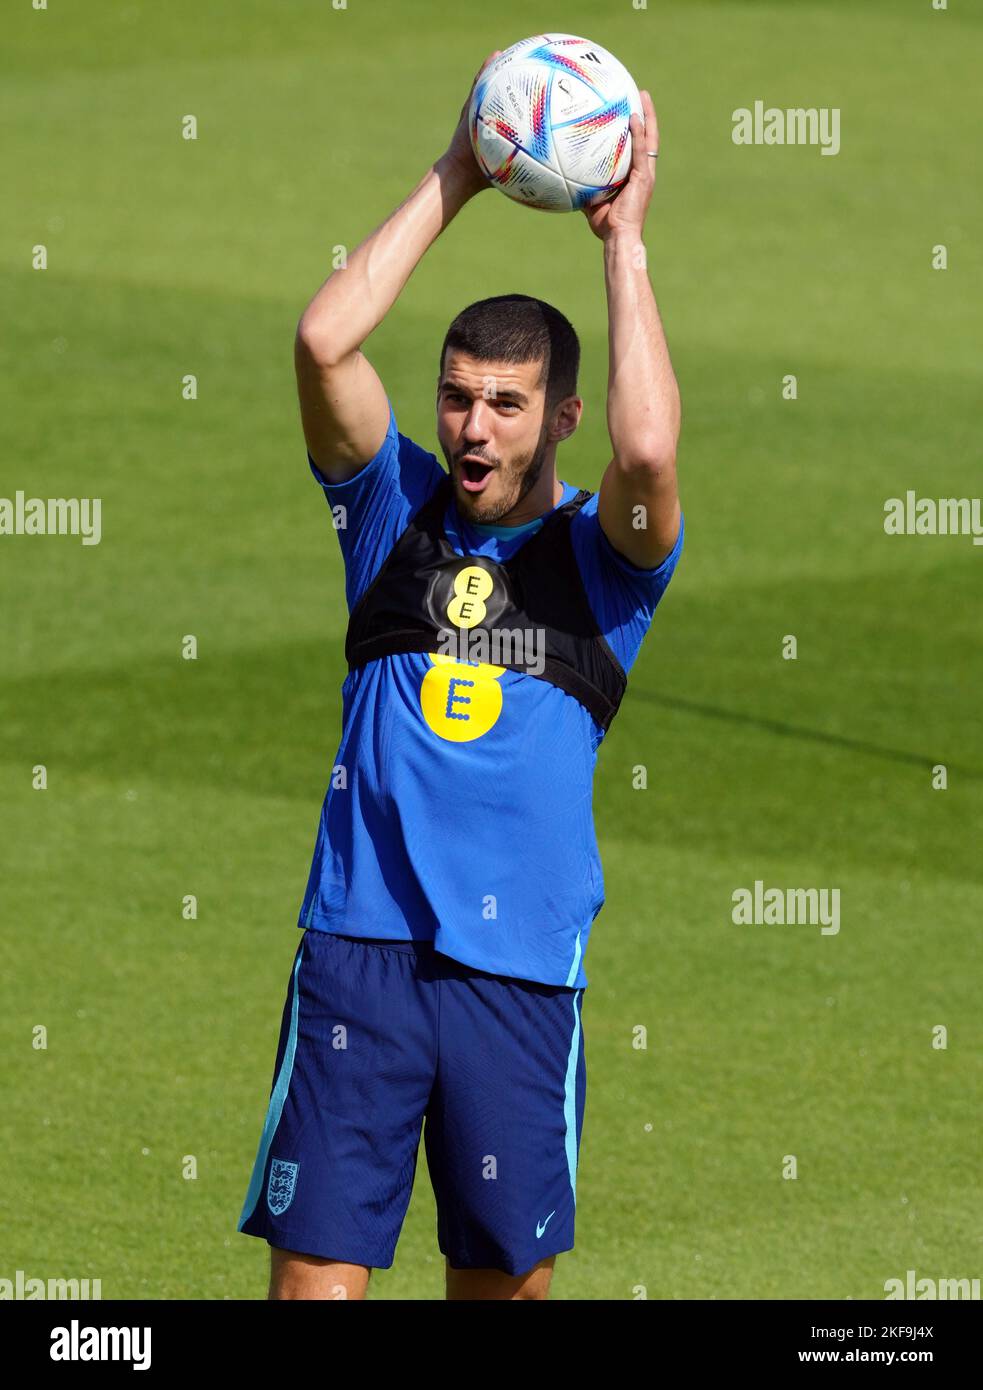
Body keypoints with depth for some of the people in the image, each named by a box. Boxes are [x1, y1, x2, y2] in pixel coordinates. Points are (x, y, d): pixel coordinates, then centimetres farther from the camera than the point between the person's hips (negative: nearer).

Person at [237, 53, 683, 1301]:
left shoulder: (598, 554, 6)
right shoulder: (396, 511, 10)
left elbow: (649, 449, -16)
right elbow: (324, 341, -4)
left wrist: (622, 237, -7)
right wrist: (453, 180, -1)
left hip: (520, 965, 0)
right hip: (360, 946, 0)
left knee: (504, 1278, 9)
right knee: (315, 1274, -7)